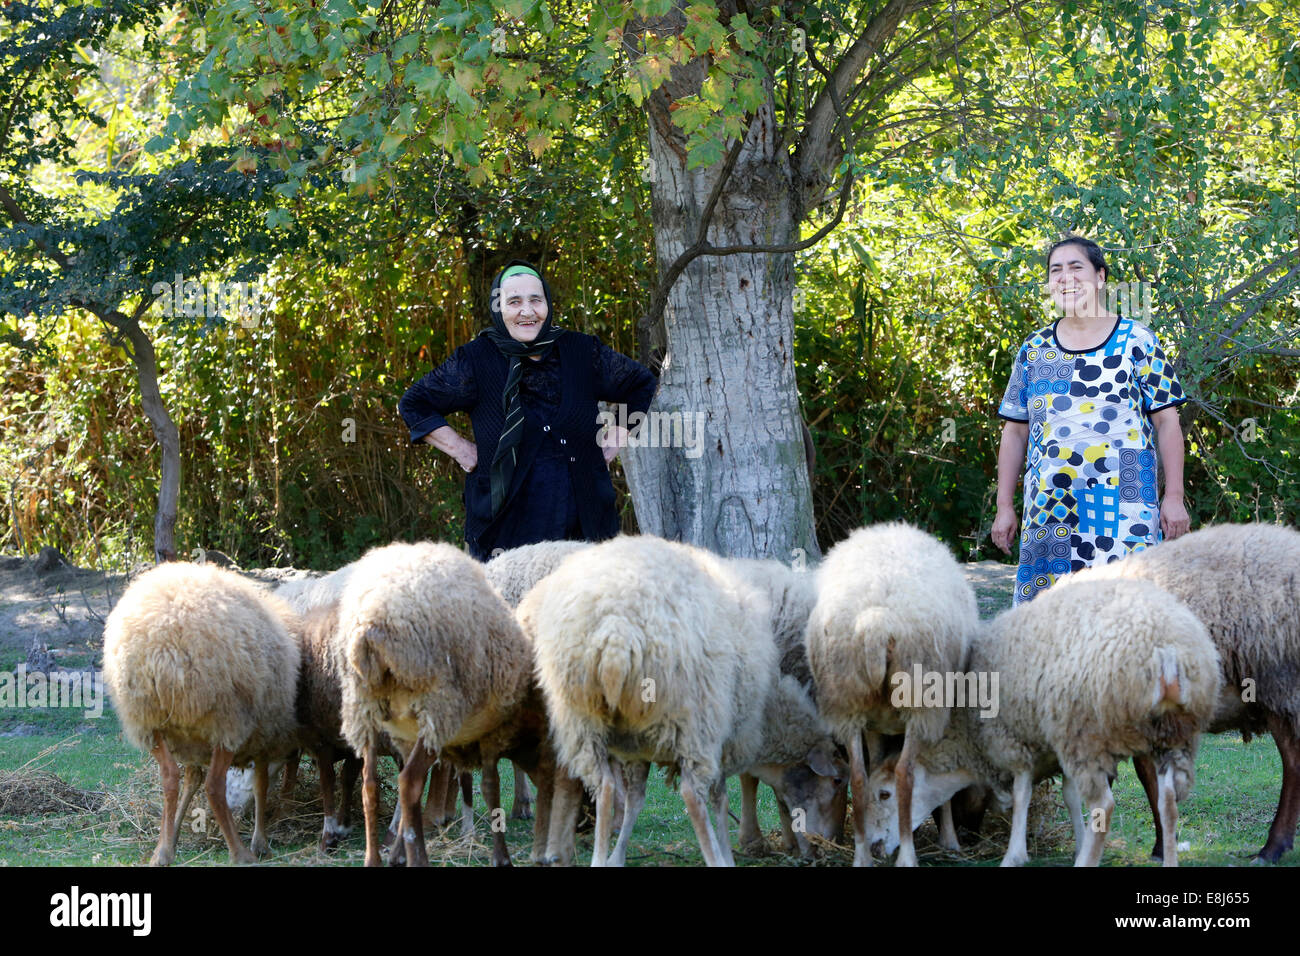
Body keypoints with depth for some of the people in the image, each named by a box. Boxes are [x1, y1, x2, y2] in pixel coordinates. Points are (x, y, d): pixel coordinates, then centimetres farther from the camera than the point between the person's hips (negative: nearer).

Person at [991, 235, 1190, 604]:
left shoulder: (1137, 342, 4)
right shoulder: (1033, 350, 13)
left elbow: (1167, 422, 3)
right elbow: (1016, 431, 15)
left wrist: (1174, 496, -4)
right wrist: (1004, 507, 10)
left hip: (1123, 510, -3)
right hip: (1049, 511, 3)